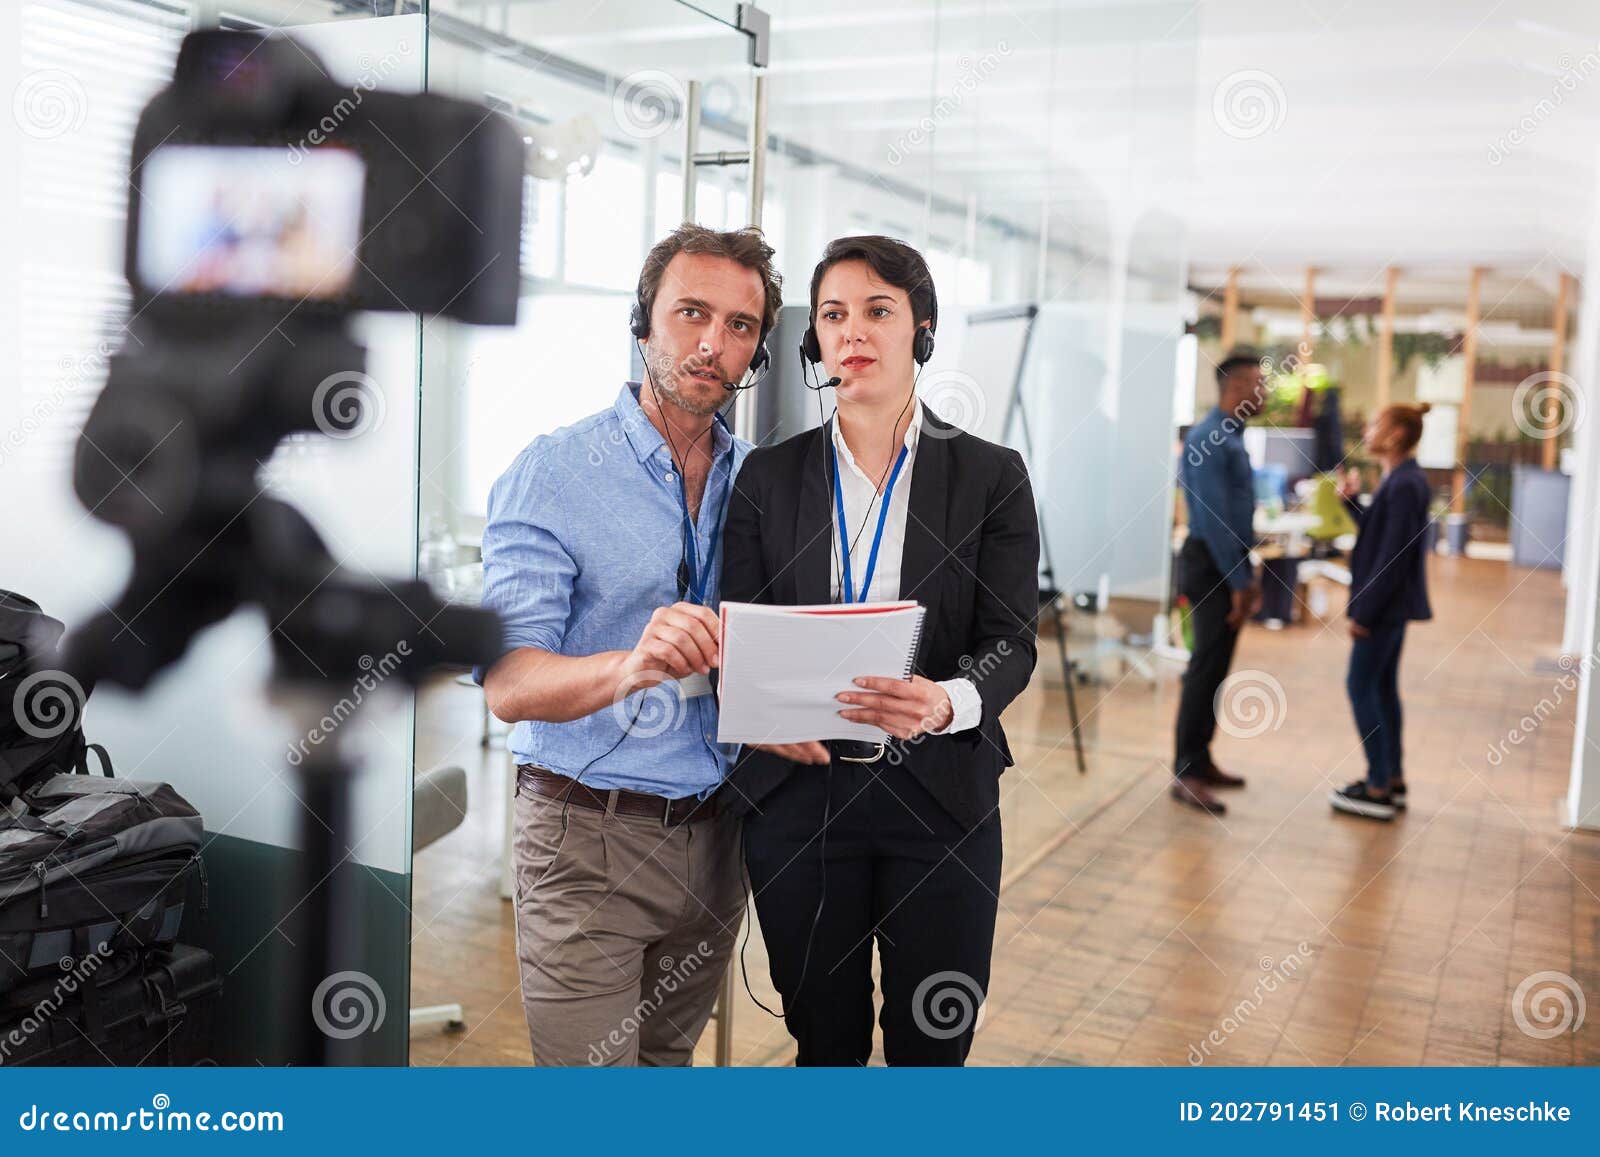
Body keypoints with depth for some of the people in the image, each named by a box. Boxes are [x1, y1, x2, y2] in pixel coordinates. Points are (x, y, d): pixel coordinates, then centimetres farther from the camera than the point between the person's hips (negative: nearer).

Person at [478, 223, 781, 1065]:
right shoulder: (552, 474, -11)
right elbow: (509, 683, -21)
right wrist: (629, 666, -41)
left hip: (714, 832, 5)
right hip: (590, 839, -5)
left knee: (669, 1056, 19)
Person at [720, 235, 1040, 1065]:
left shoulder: (992, 476, 0)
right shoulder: (769, 475, 5)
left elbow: (1011, 642, -6)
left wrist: (949, 703, -28)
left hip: (940, 793, -1)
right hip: (797, 792, 1)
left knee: (933, 1044, 10)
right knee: (824, 1039, 14)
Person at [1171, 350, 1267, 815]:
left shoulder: (1233, 437, 15)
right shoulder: (1209, 439, -16)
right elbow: (1212, 517, -20)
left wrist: (1248, 575, 19)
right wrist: (1237, 583, -19)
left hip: (1230, 566, 10)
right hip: (1211, 565, -10)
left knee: (1215, 668, 13)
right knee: (1207, 668, -8)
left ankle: (1200, 760, 21)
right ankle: (1186, 773, -3)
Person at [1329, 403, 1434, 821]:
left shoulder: (1404, 485, -19)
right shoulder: (1400, 479, 11)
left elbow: (1392, 555, -22)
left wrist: (1364, 611, -20)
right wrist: (1352, 499, 9)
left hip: (1386, 604, -10)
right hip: (1393, 604, 10)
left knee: (1361, 687, -4)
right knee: (1383, 688, 15)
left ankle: (1378, 789, 2)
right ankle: (1392, 778, 24)